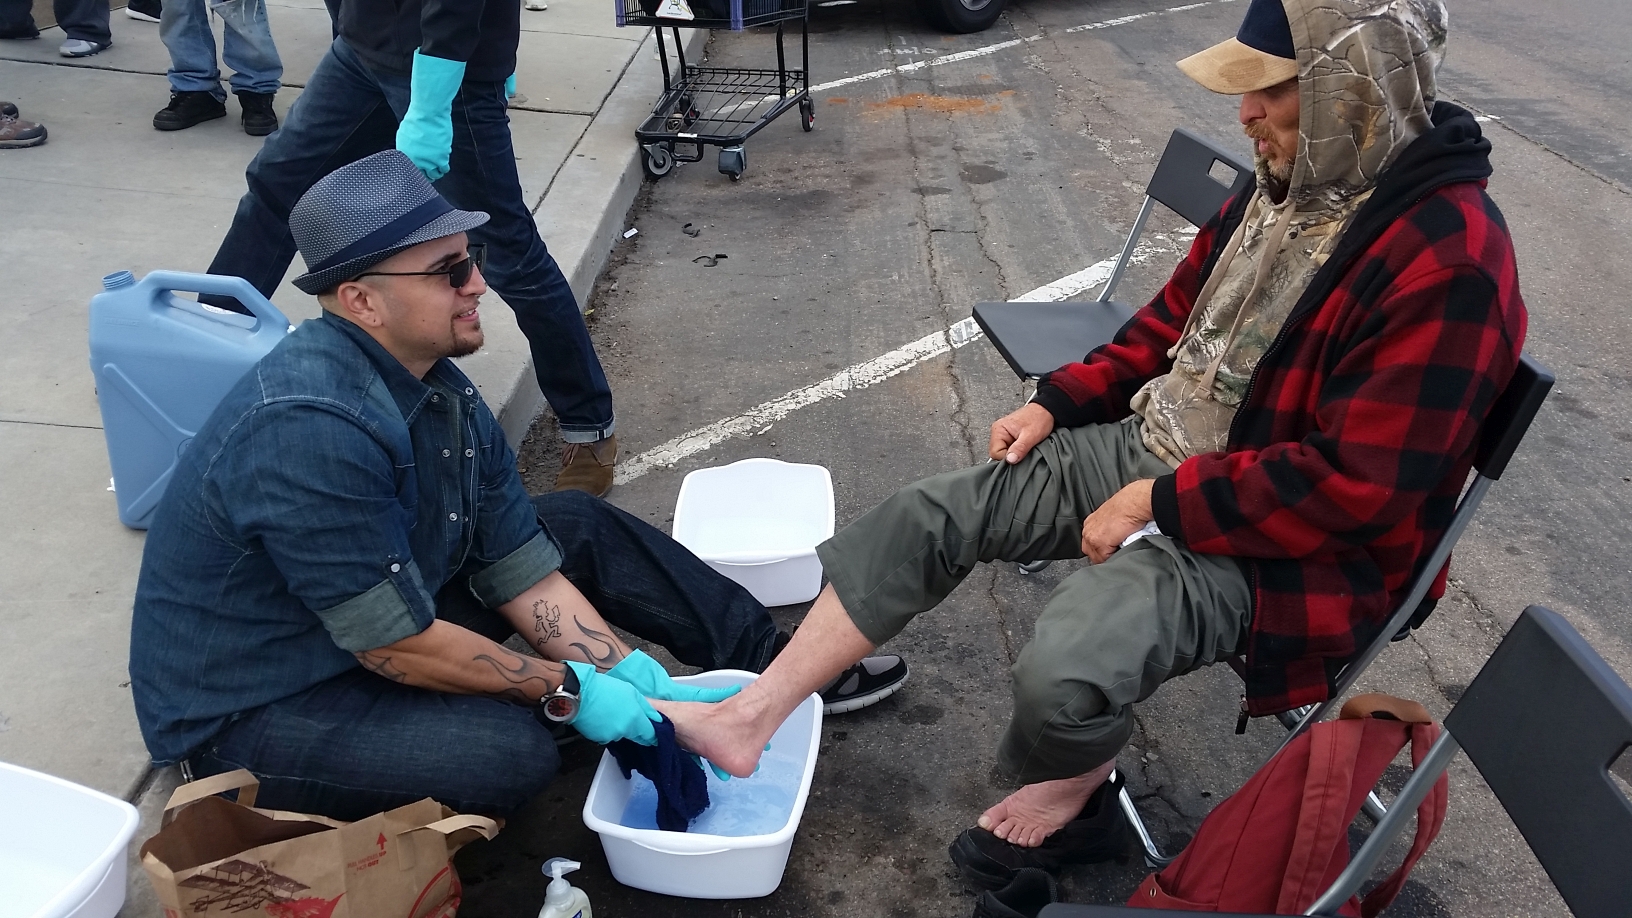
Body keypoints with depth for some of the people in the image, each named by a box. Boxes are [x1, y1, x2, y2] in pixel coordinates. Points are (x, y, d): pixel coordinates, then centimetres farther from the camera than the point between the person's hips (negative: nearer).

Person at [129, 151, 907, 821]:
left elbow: (527, 576, -3)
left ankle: (773, 667, 10)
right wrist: (565, 689, -17)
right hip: (248, 714, -8)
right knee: (511, 750, -31)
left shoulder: (443, 392, -6)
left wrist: (639, 685, -11)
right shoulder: (309, 430, -33)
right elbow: (397, 645, -28)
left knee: (581, 528, 2)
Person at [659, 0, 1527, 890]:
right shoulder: (1294, 178, 4)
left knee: (1061, 675, -32)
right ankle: (747, 719, 6)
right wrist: (1059, 399, 4)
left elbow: (1356, 485, -24)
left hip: (1269, 539, -8)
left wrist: (1161, 503, -19)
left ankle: (1074, 803, 8)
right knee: (930, 513, -2)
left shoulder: (1448, 262, -22)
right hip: (1155, 447, 8)